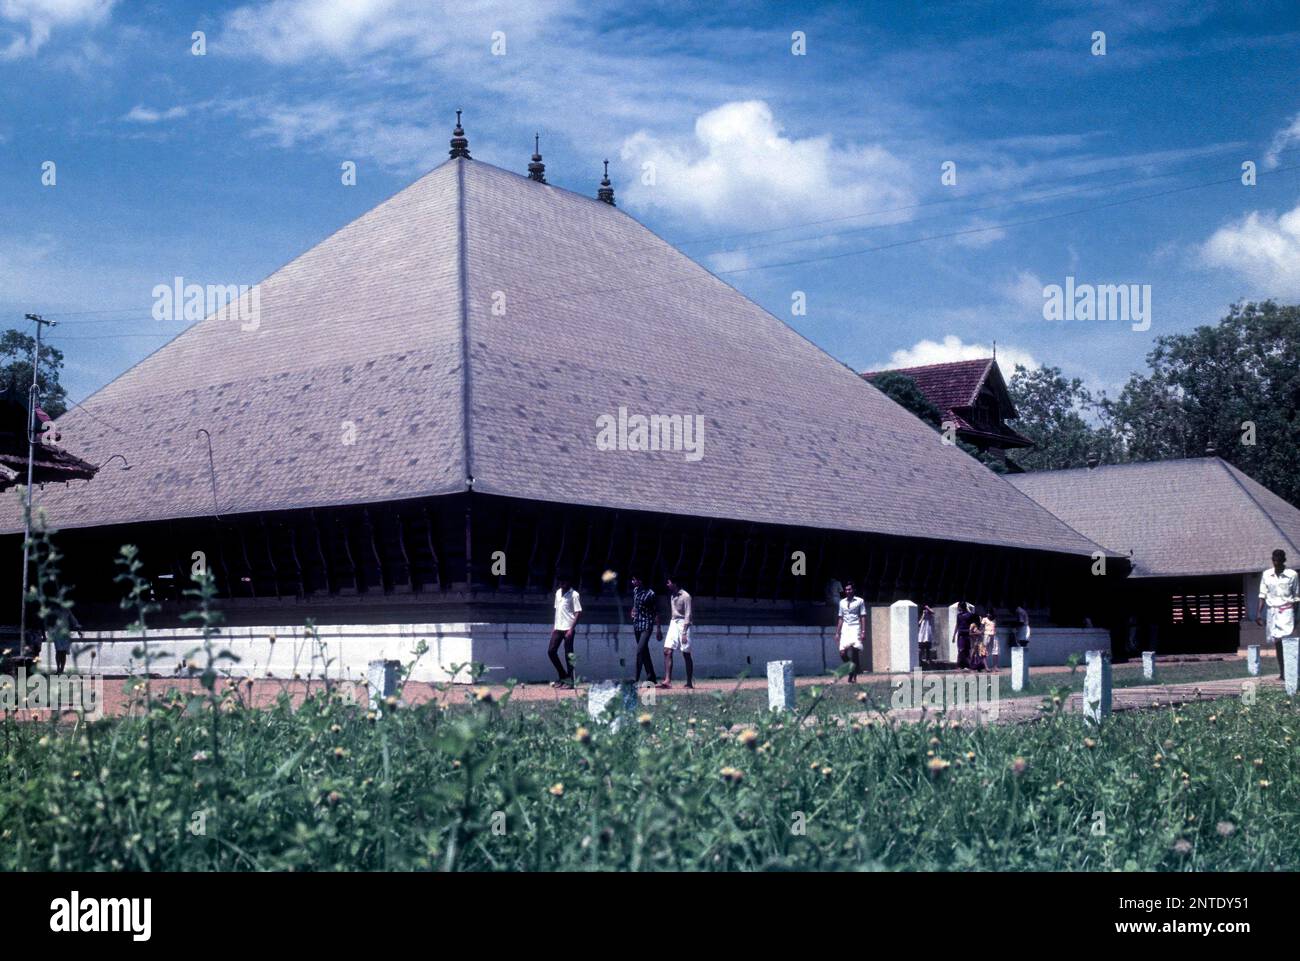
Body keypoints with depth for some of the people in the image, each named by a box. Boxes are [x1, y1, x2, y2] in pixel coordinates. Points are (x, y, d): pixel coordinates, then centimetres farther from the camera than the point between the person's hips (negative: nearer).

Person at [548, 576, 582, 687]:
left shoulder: (574, 594, -10)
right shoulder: (558, 592, 12)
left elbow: (578, 613, -13)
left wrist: (571, 629, -19)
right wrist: (554, 626, 13)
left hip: (568, 629, -7)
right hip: (558, 628, 7)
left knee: (568, 655, -3)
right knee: (551, 651, 4)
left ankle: (570, 680, 4)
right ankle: (563, 676, 17)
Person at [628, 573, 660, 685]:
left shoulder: (651, 594, -14)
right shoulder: (635, 590, 8)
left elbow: (656, 613, -10)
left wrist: (658, 629, -11)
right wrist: (633, 612, 5)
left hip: (646, 626, -8)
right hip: (637, 624, 8)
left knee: (640, 651, -16)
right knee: (644, 652, 12)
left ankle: (636, 679, -17)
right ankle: (652, 678, 19)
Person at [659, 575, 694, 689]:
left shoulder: (685, 596, -12)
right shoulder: (672, 595, 12)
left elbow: (687, 615, -14)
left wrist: (684, 633, -20)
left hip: (683, 624, -7)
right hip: (673, 624, 7)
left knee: (686, 654, -1)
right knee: (667, 652, -5)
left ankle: (689, 682, 6)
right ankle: (667, 680, -8)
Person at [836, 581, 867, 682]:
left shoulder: (859, 601, 3)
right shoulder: (842, 602, 15)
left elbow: (863, 617, 0)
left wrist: (863, 632, -9)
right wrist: (837, 632, 13)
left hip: (855, 628, -4)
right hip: (845, 629, 4)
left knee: (855, 653, -9)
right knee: (842, 653, -6)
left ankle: (853, 676, -3)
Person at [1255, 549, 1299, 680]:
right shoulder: (1266, 575, 5)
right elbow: (1263, 595, 8)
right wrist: (1259, 613, 1)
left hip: (1286, 610, -4)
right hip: (1272, 610, 4)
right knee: (1277, 642, 6)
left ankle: (1288, 671, -19)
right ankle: (1281, 672, 12)